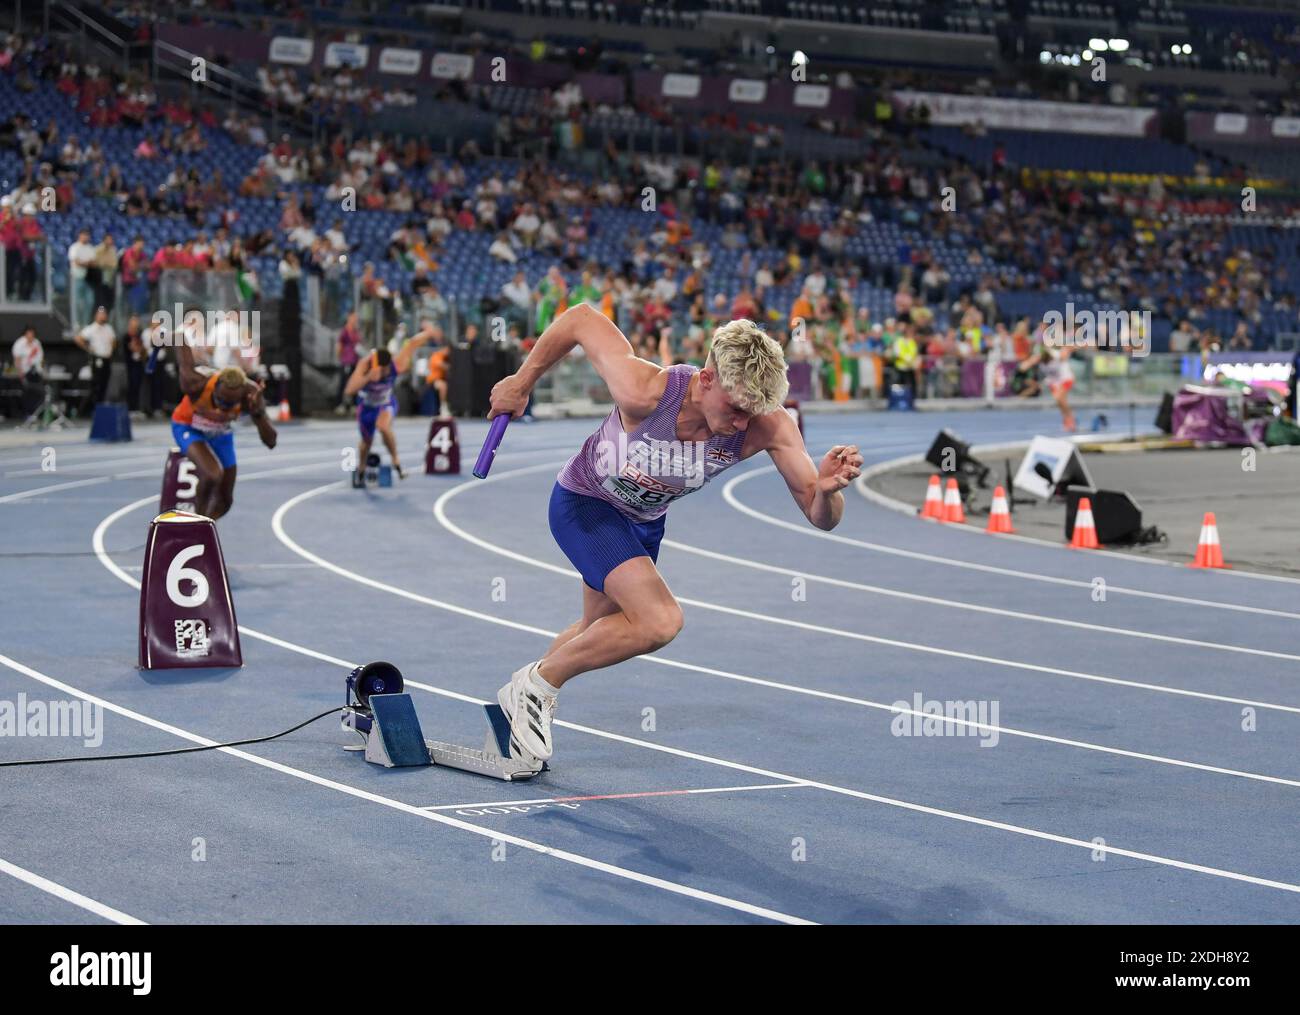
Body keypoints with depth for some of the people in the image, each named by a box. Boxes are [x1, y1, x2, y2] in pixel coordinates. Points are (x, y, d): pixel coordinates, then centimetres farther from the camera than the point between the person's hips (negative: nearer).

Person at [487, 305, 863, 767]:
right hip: (584, 503, -6)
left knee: (600, 630, 25)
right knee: (660, 621, -25)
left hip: (644, 520, 6)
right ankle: (537, 684, -4)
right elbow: (582, 318, -24)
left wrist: (827, 490, -51)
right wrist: (523, 382, -11)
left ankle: (521, 700, 53)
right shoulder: (644, 392, -39)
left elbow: (820, 517, -28)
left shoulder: (768, 426, -30)